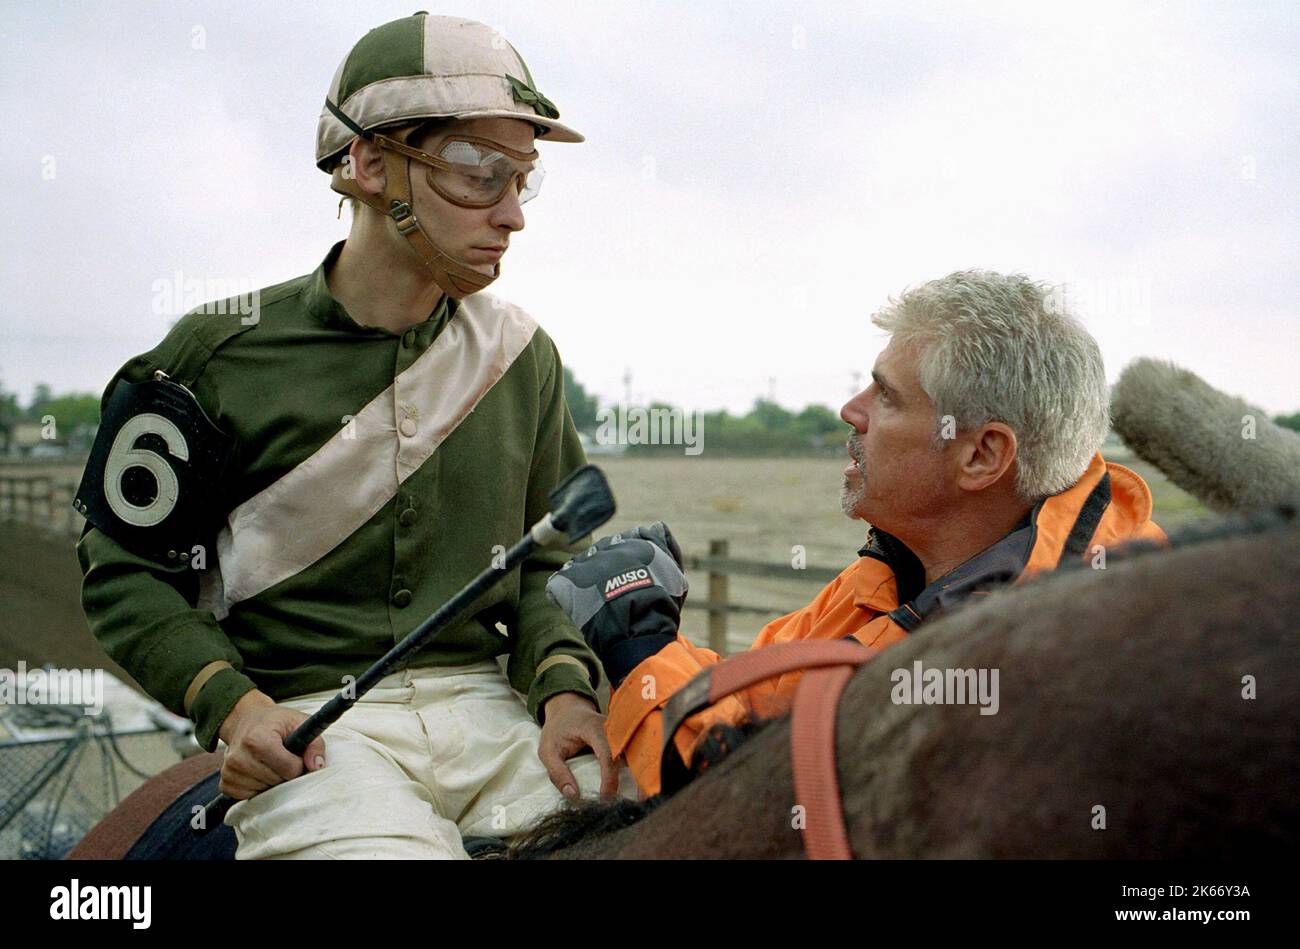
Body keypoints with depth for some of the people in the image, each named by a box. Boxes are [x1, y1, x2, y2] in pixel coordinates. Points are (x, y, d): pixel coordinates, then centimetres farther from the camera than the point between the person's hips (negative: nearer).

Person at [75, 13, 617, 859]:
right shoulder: (221, 352, 1)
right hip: (310, 724, -3)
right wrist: (234, 705, -11)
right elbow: (127, 569, 4)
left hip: (489, 703, 4)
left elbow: (544, 560, 12)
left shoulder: (522, 355, 10)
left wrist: (562, 685, -7)